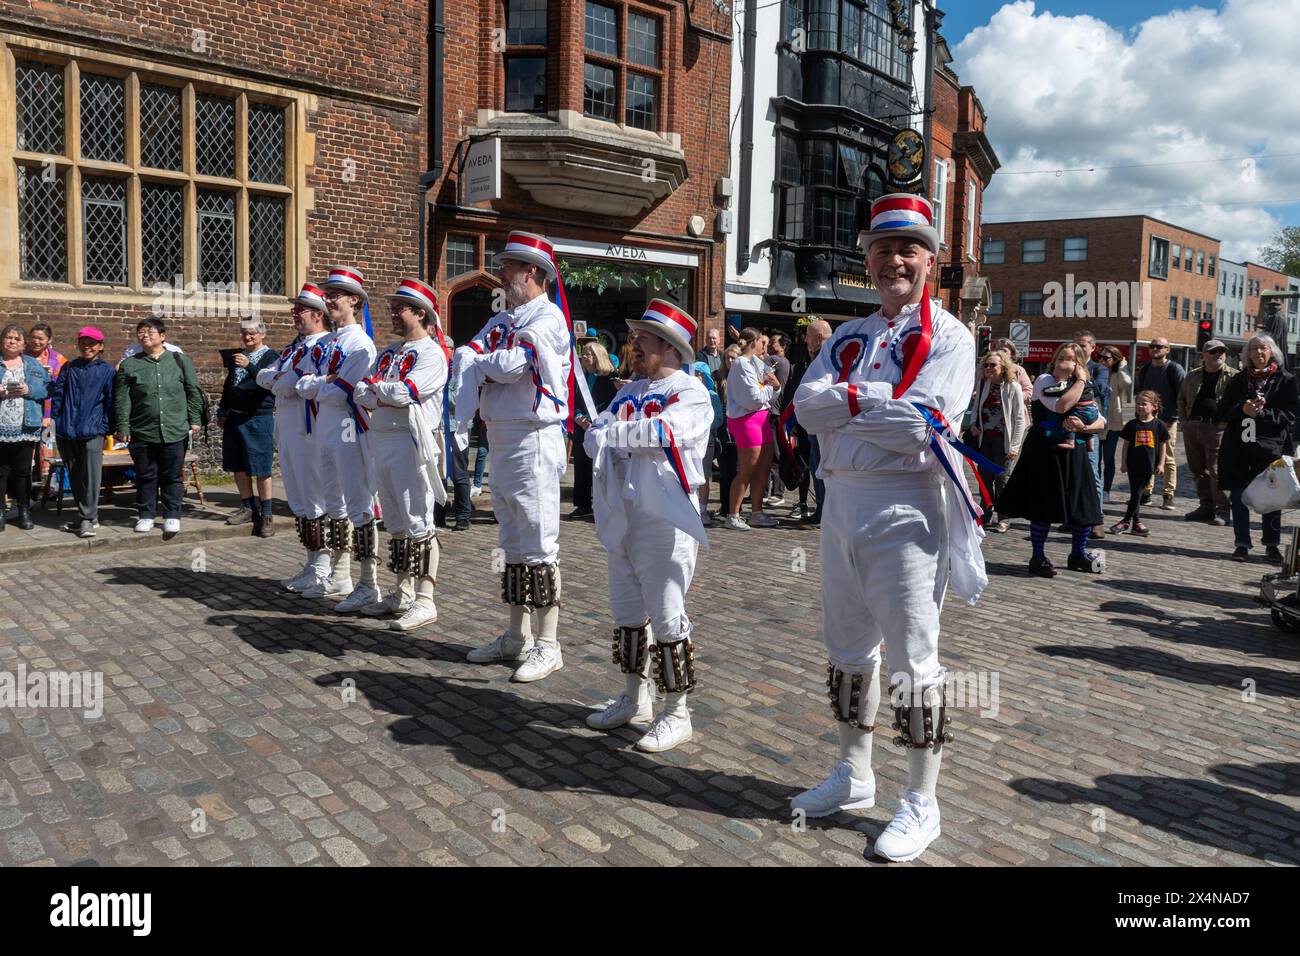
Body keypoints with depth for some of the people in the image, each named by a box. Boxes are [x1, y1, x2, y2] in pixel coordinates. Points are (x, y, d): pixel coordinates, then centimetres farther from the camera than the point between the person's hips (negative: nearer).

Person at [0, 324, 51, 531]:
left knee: (23, 471, 8)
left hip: (26, 428, 1)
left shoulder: (33, 365, 10)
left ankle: (24, 511, 16)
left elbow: (48, 388, 4)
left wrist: (29, 390, -12)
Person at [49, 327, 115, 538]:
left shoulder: (107, 371, 3)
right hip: (66, 432, 4)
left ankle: (87, 519, -2)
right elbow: (57, 394, 10)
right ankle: (85, 515, 21)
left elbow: (111, 401, 1)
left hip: (92, 432, -4)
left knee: (91, 476, -8)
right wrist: (57, 420, 1)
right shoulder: (68, 368, 12)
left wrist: (107, 428, -4)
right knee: (74, 477, 10)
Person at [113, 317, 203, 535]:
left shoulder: (180, 361, 4)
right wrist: (123, 428, -1)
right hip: (142, 432, 1)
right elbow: (121, 400, 4)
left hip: (174, 431, -1)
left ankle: (172, 516, 15)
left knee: (172, 476, 5)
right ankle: (145, 516, 20)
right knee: (146, 476, 8)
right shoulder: (129, 365, 5)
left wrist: (194, 419, 4)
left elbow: (193, 392, 8)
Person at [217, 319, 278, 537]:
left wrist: (249, 366, -33)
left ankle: (266, 515, 3)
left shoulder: (271, 357, -5)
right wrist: (222, 412, 22)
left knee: (261, 470, -4)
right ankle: (248, 508, 21)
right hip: (235, 418, 7)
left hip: (259, 419, -6)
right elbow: (228, 385, 23)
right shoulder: (237, 356, 15)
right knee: (238, 468, 9)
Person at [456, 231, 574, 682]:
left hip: (534, 439, -9)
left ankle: (547, 645, 4)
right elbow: (464, 358, 6)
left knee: (538, 544, -4)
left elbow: (511, 364, -20)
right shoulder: (501, 320, 17)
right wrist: (494, 368, -14)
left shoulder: (548, 317, -10)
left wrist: (482, 365, 0)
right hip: (499, 438, 9)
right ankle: (517, 636, 25)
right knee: (512, 543, 14)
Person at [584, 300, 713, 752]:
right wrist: (606, 438, -15)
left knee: (666, 616, -3)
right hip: (622, 515, 8)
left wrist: (612, 431, -14)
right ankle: (635, 698, 31)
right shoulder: (630, 391, 18)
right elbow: (594, 437, 7)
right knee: (627, 610, 16)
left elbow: (665, 431, -23)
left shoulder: (691, 393, -5)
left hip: (666, 518, -8)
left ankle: (675, 713, 9)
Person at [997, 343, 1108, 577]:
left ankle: (1078, 554, 26)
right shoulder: (1045, 380, -4)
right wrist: (1080, 381, -12)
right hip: (1046, 452, -6)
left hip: (1074, 453, 6)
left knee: (1084, 505, 7)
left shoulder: (1084, 390, 14)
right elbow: (1061, 406, -21)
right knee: (1044, 505, -3)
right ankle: (1038, 557, 10)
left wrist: (1083, 427, -11)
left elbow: (1101, 421, 9)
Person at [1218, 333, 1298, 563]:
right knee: (1239, 497, 4)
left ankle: (1272, 544, 19)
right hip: (1239, 449, 2)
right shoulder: (1239, 379, 11)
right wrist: (1242, 409, -13)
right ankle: (1242, 544, 14)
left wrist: (1261, 412, -18)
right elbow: (1223, 411, 6)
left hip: (1271, 447, -2)